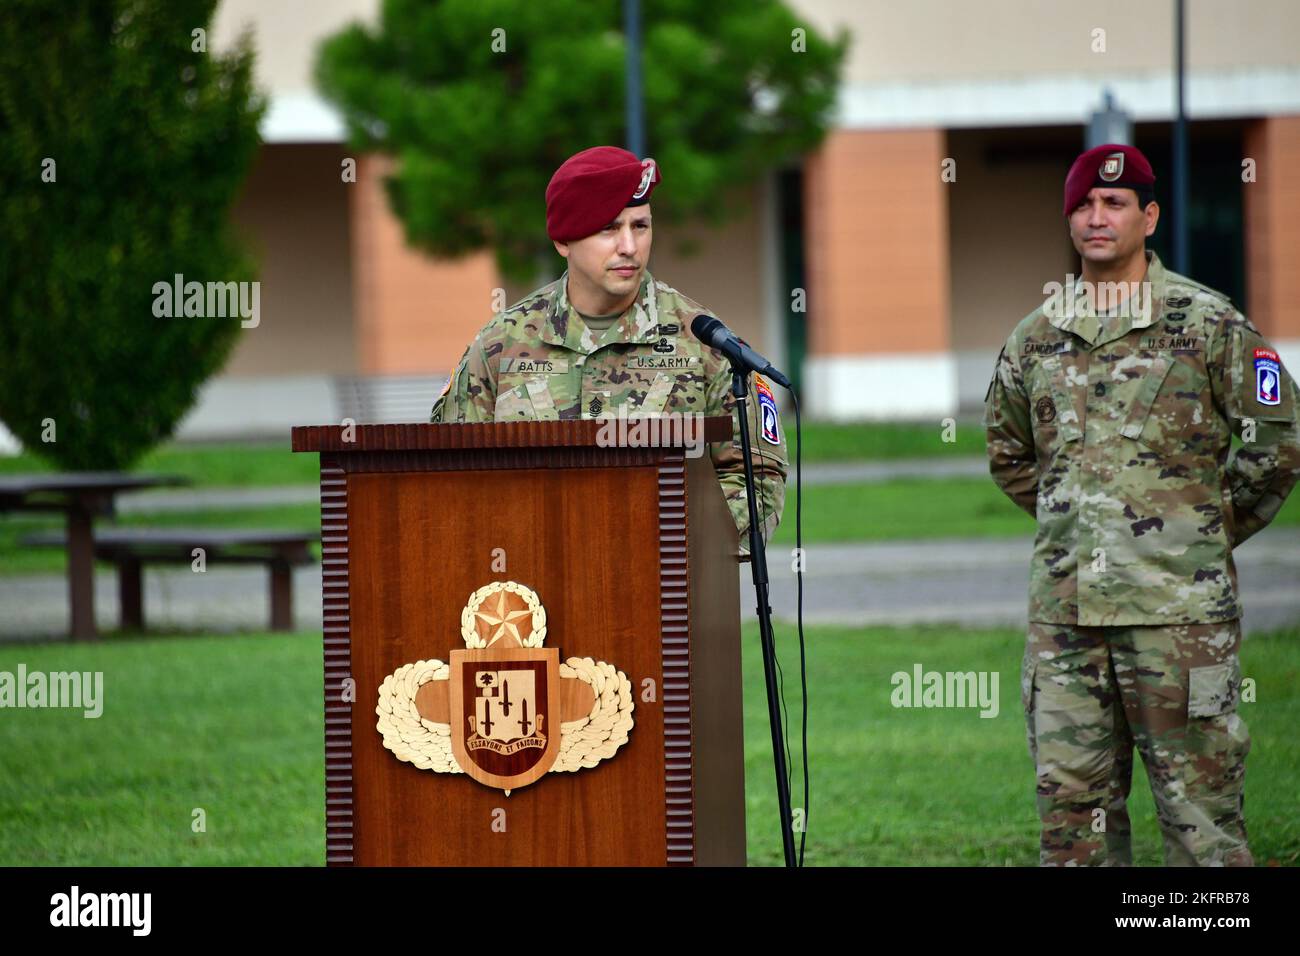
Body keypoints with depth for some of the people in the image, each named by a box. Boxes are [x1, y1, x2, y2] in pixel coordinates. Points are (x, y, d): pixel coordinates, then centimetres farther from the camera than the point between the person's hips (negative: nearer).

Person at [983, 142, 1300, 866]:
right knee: (1073, 808, 5)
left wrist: (1211, 528, 7)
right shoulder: (1037, 336, 12)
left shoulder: (1206, 322, -1)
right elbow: (1008, 452, 26)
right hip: (1064, 609, 4)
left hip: (1177, 608, -4)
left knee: (1200, 811, -1)